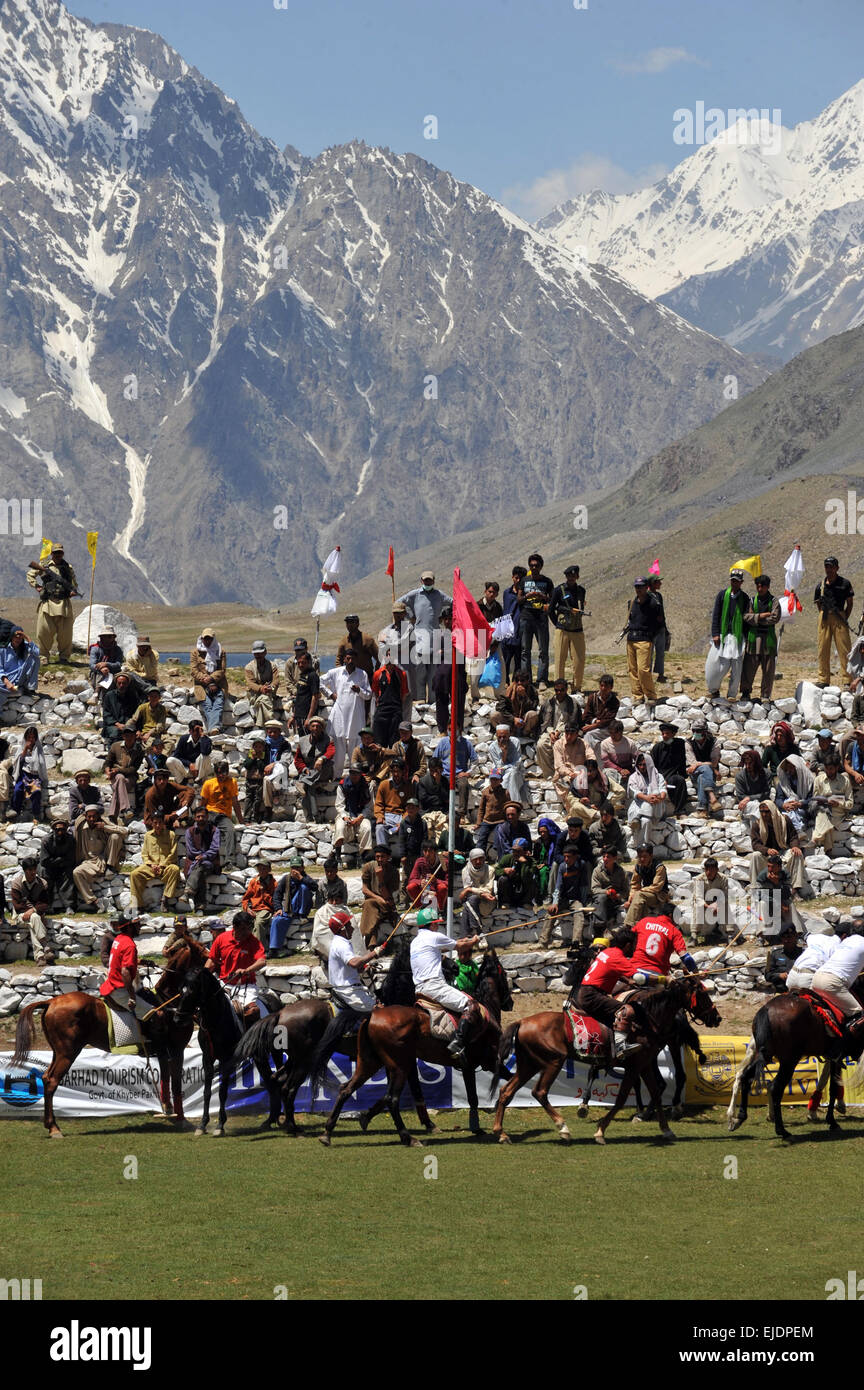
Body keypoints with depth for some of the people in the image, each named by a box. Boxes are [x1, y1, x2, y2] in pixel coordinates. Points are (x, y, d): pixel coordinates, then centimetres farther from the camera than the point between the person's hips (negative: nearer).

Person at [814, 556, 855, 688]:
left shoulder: (844, 583, 2)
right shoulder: (820, 586, 10)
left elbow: (849, 603, 7)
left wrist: (845, 618, 0)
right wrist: (824, 614, 8)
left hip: (839, 618, -3)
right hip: (824, 618, 3)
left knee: (844, 649, -7)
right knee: (823, 649, 5)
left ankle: (847, 678, -6)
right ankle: (823, 679, 13)